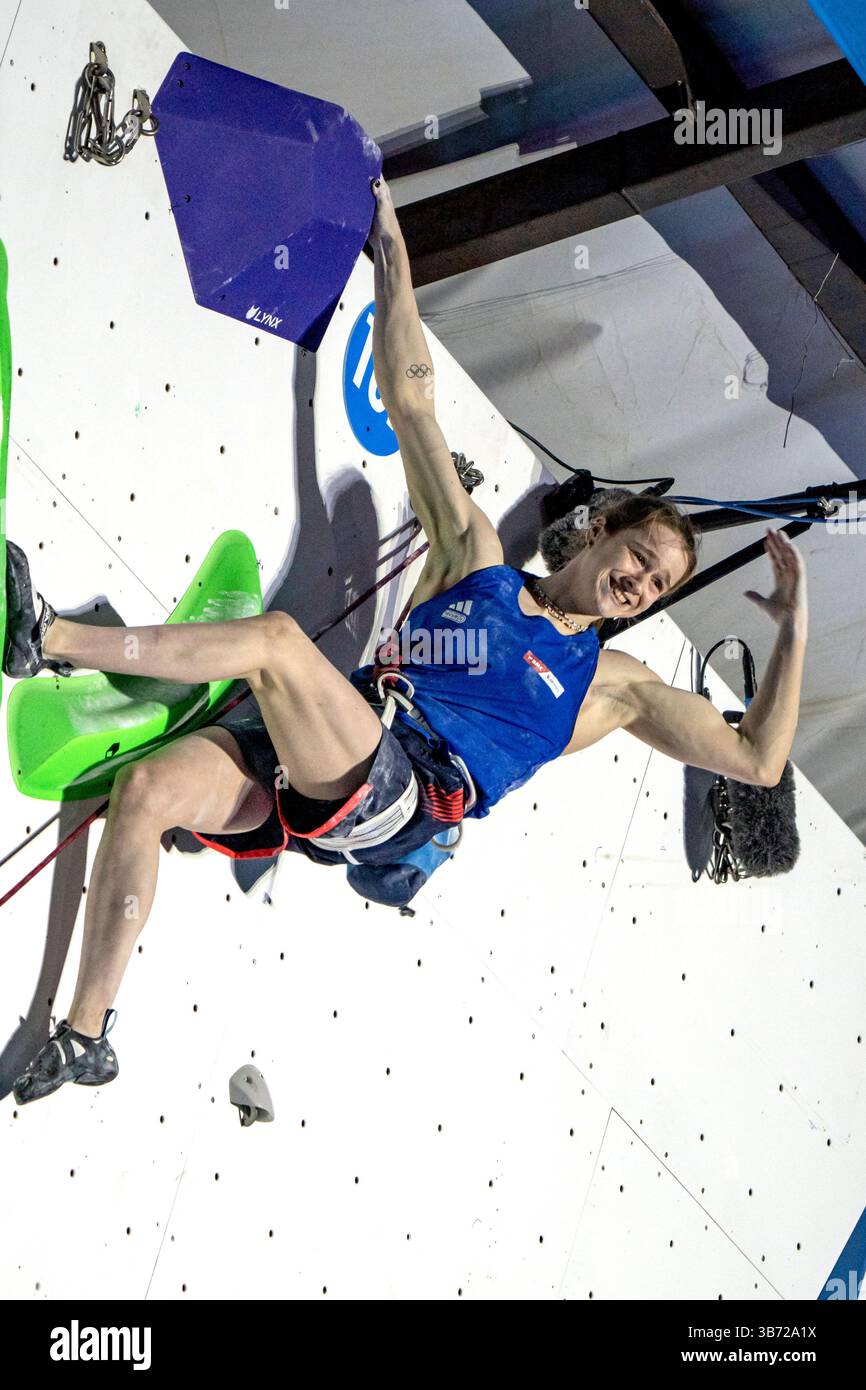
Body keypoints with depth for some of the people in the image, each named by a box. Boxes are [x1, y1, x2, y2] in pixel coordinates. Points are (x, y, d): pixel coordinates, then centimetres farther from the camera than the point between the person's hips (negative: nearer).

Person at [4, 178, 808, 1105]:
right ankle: (85, 1037, -14)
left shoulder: (615, 683, 17)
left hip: (399, 797, -3)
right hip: (324, 775, 3)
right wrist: (393, 258, 15)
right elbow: (409, 400, 19)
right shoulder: (475, 557, 22)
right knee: (146, 789, -22)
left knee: (276, 638, -27)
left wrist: (793, 626, 7)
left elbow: (757, 759, 11)